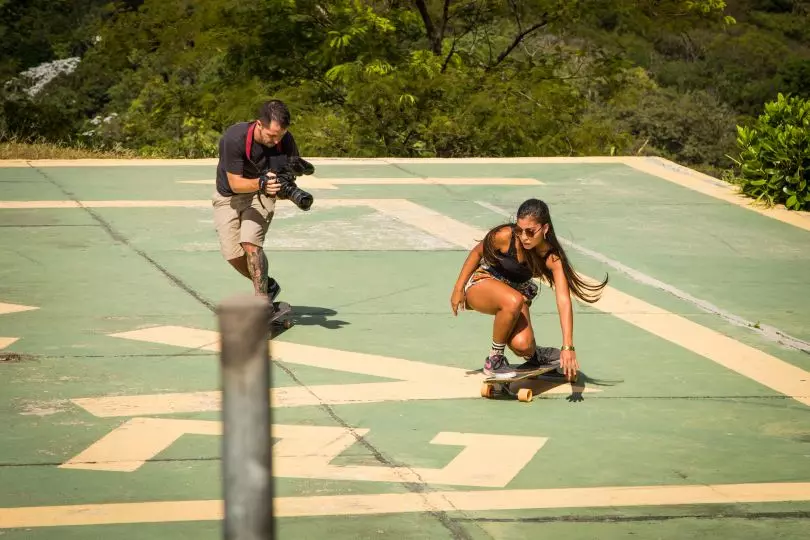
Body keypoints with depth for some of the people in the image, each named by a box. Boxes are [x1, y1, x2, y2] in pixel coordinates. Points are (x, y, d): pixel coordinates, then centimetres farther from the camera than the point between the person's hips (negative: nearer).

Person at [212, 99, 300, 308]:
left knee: (250, 243, -23)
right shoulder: (234, 138, -31)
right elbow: (235, 183, -28)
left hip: (261, 195, 0)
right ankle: (268, 285, 19)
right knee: (233, 254, -6)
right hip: (228, 196, 0)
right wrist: (260, 183, -47)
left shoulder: (286, 141, -22)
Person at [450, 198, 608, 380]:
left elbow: (564, 301, -30)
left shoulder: (552, 258, -23)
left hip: (516, 289, 2)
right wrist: (458, 289, -2)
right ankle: (494, 360, -17)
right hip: (480, 283, -2)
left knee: (522, 346, -24)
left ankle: (533, 355, 16)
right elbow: (477, 253, -7)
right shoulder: (505, 237, -28)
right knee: (513, 301, -38)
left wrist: (568, 347, -39)